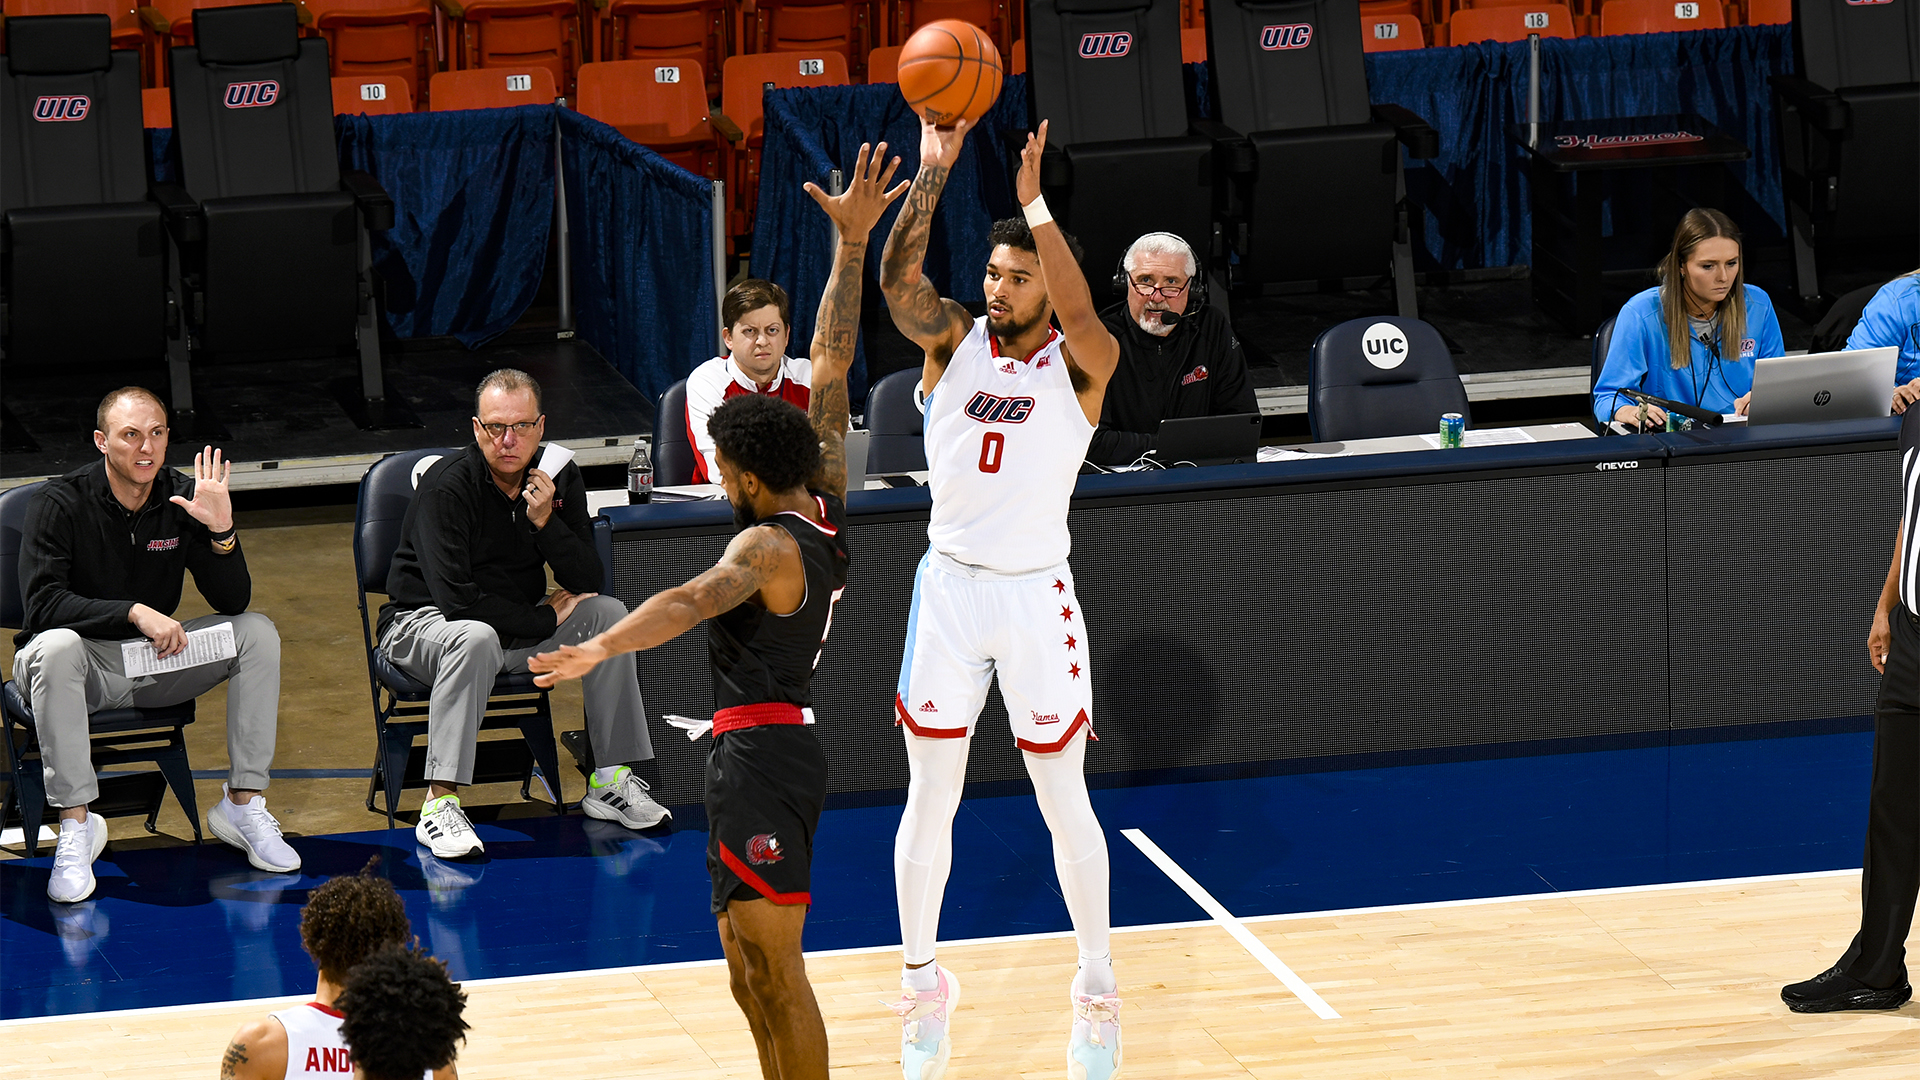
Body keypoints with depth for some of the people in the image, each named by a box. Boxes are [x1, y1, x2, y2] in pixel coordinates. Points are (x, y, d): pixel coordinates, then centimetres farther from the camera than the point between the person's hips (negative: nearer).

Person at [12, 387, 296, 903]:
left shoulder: (183, 499, -2)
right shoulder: (60, 503, -13)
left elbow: (233, 602, -5)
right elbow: (42, 603, -23)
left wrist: (221, 532, -23)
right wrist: (135, 613, -32)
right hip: (86, 659, -4)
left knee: (257, 632, -13)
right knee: (56, 647, -38)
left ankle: (243, 803, -10)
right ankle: (76, 823, -33)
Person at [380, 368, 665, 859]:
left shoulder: (558, 478, -4)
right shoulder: (446, 486, -22)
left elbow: (588, 582, -7)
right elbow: (458, 601, -28)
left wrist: (546, 522, -23)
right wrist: (547, 619, -17)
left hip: (516, 624, 6)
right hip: (423, 623, -6)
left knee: (609, 614, -12)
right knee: (476, 639, -38)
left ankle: (610, 781, -5)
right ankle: (440, 804, -38)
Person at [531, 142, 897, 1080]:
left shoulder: (770, 545, -15)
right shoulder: (830, 504, 9)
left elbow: (695, 599, -36)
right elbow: (832, 364, 14)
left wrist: (600, 647, -51)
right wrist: (851, 245, 17)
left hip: (760, 752, -10)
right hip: (772, 748, 10)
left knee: (777, 972, -8)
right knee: (751, 975, 15)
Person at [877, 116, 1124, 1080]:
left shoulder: (1079, 366, -6)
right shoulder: (952, 341, 0)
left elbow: (1080, 318, -30)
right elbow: (897, 279, -18)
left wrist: (1034, 203, -38)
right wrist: (934, 172, -30)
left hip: (1037, 596, -2)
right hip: (949, 588, 2)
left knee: (1064, 801, 5)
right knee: (929, 800, 7)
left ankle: (1097, 988, 19)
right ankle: (922, 985, 20)